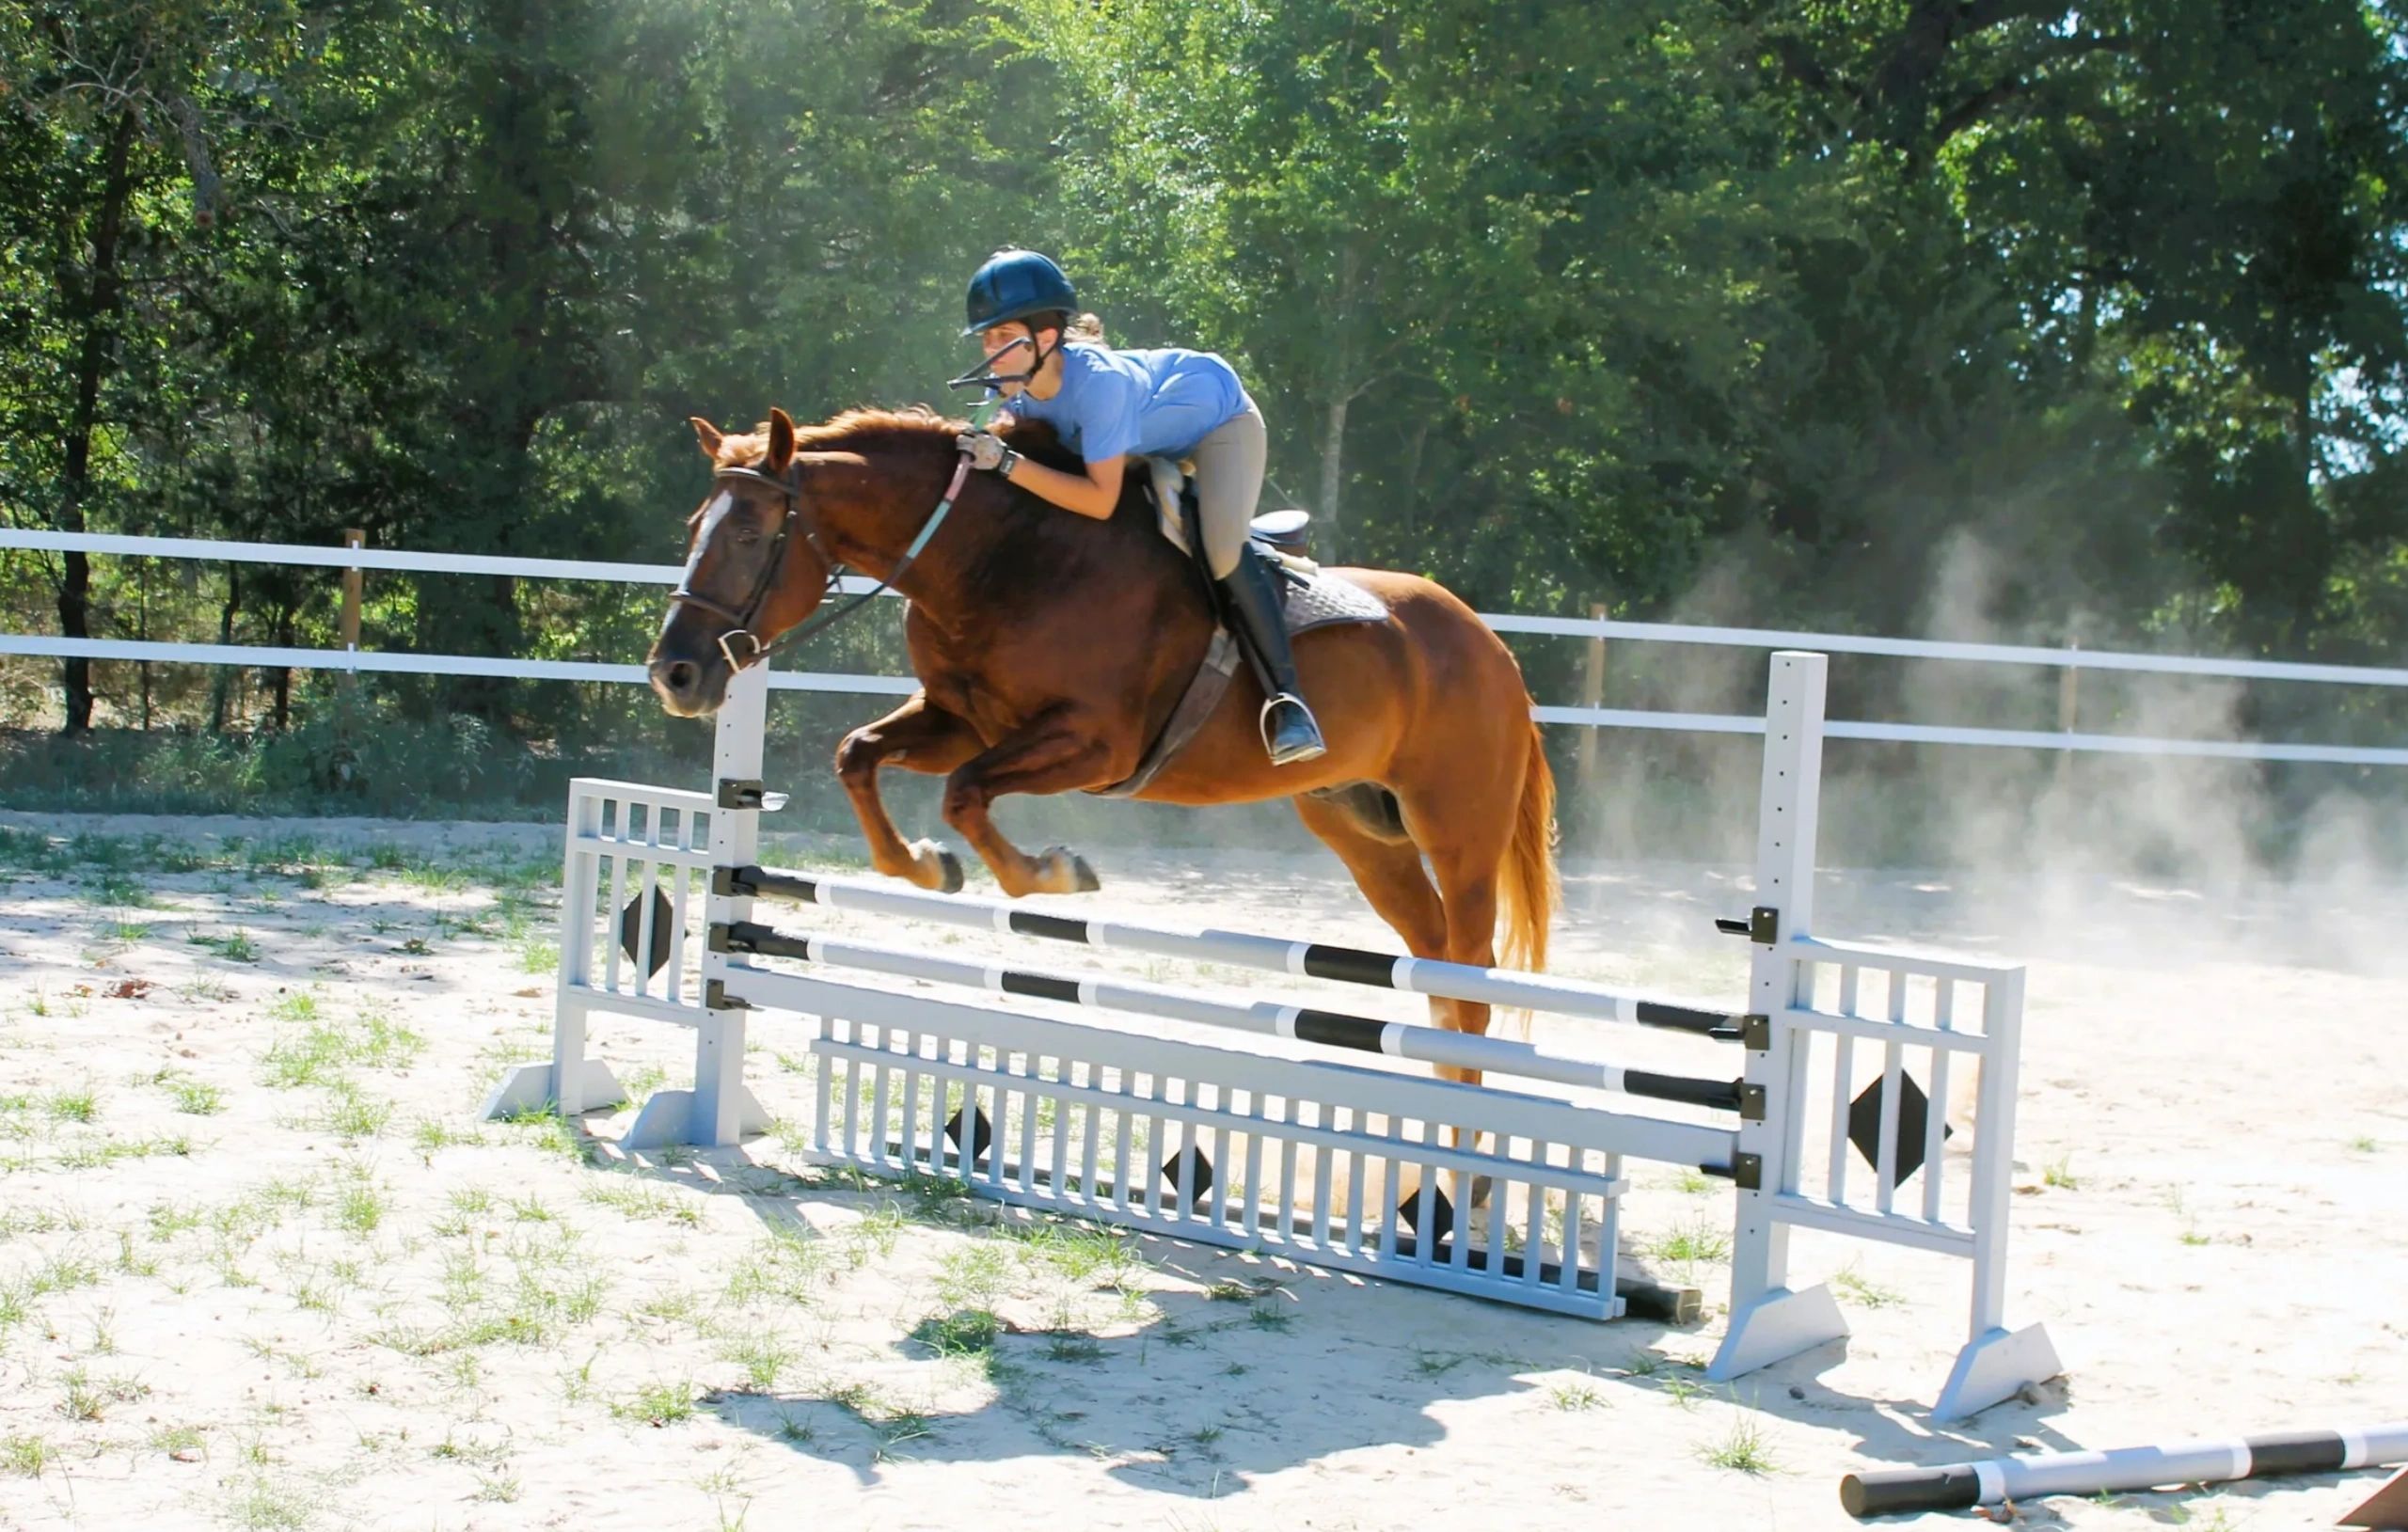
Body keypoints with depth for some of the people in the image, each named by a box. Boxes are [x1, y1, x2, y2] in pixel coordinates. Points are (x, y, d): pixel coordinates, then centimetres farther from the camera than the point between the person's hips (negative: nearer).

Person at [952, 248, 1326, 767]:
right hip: (1149, 444, 8)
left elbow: (1101, 500, -43)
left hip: (1219, 418, -8)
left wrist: (1008, 463, -46)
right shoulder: (1018, 389, -20)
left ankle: (1285, 696, -18)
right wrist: (983, 450, -23)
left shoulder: (1098, 380, -42)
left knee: (1225, 554, -29)